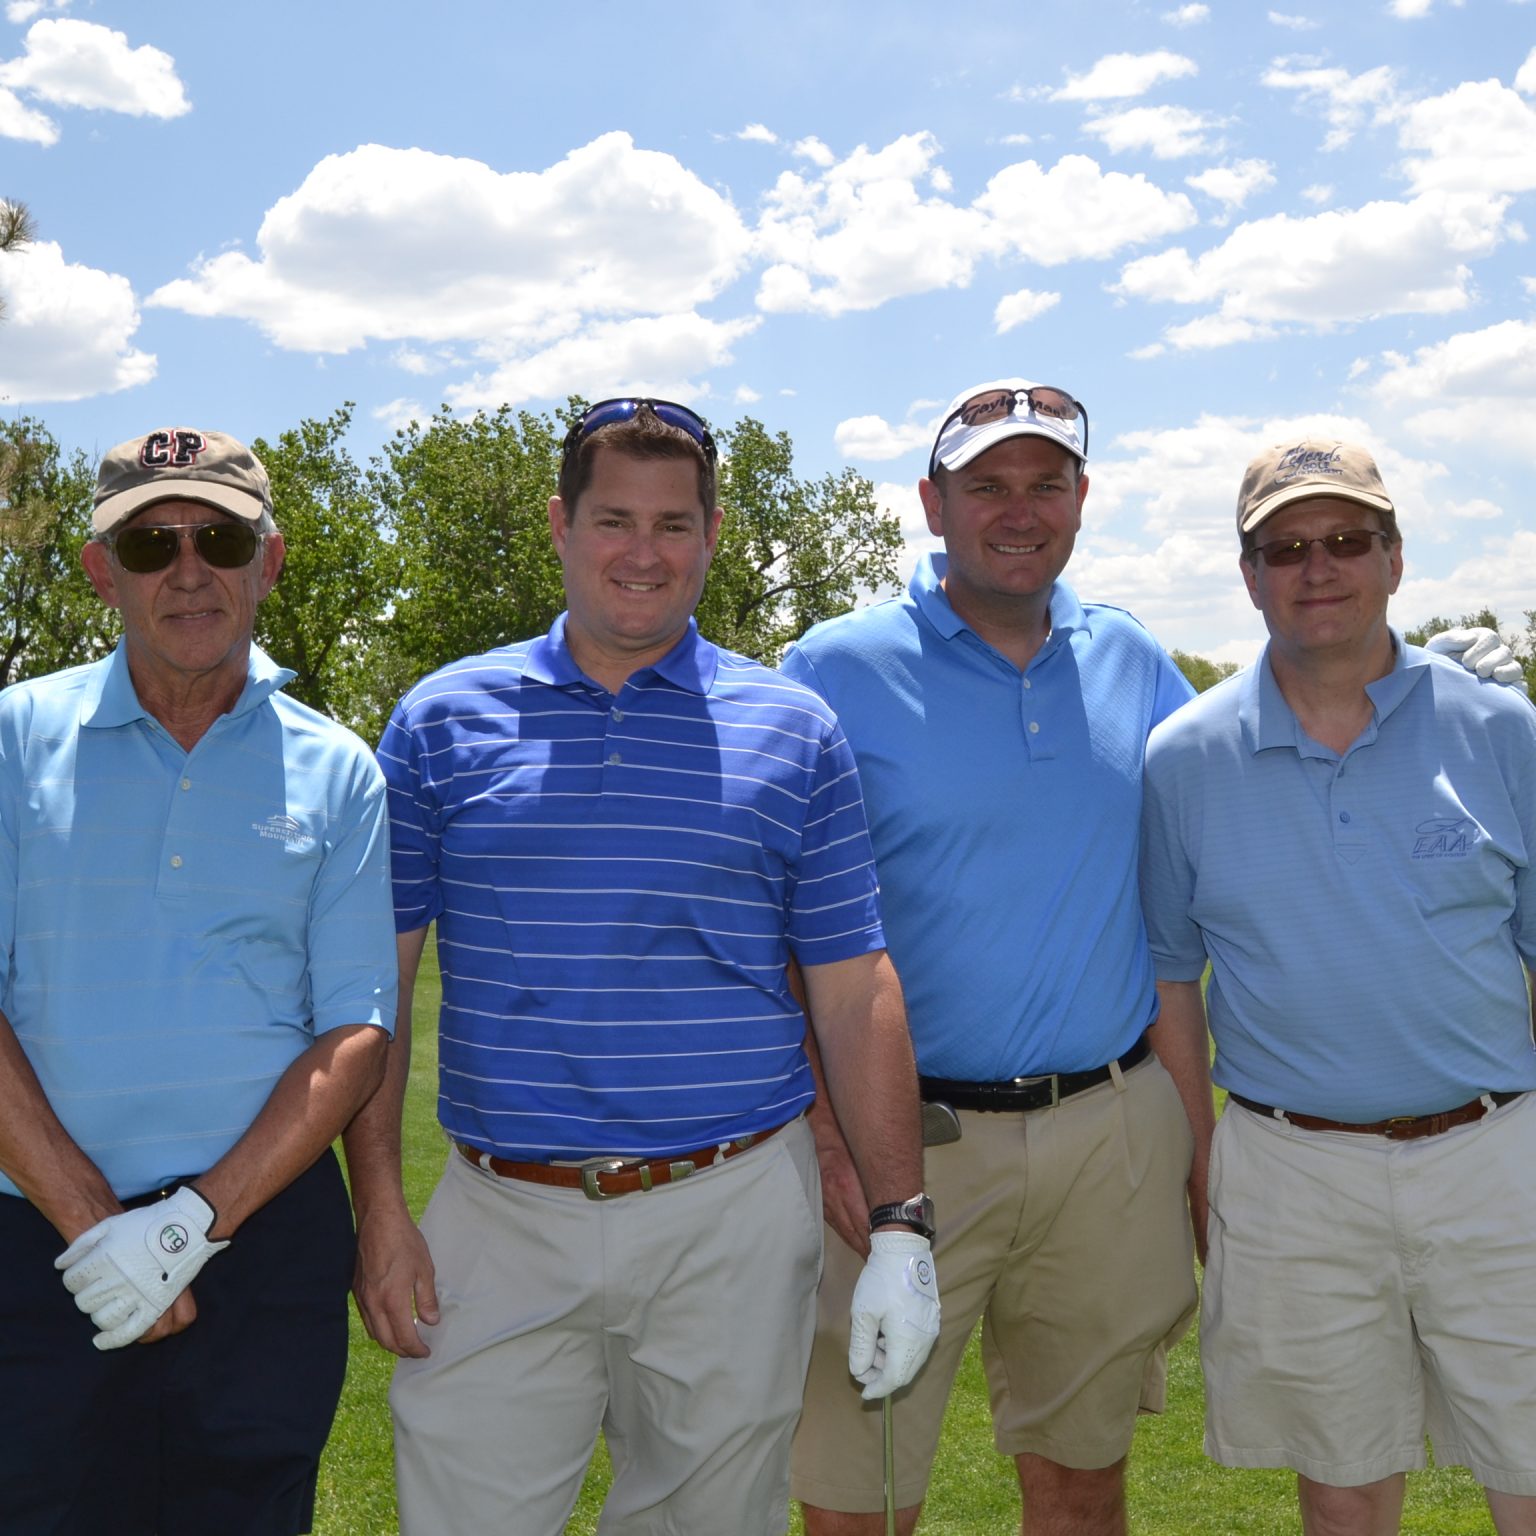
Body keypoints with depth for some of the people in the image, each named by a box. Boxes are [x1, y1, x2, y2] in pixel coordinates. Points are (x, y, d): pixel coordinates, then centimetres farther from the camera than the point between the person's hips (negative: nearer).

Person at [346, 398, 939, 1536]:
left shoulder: (794, 734, 3)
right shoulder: (443, 720, 3)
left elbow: (856, 994, 3)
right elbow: (378, 983, 4)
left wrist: (902, 1227, -1)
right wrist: (379, 1208, -2)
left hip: (733, 1224, 0)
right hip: (502, 1218, 0)